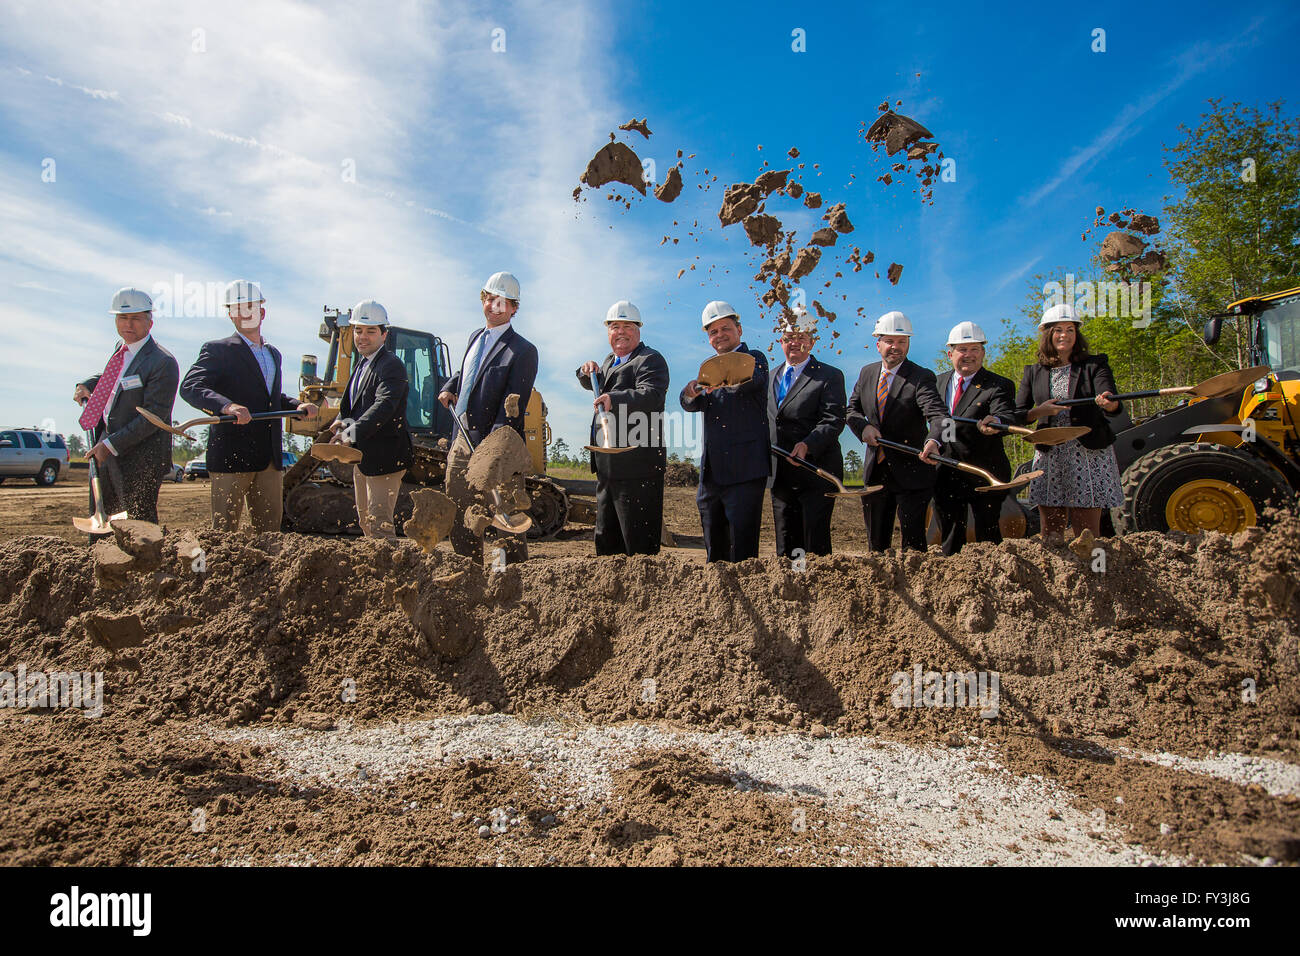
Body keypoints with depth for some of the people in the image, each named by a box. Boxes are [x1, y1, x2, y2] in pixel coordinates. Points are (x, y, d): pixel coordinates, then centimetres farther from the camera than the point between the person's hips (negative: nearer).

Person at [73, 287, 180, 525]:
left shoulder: (163, 363, -17)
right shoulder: (121, 350, 9)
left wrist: (110, 445, -21)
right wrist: (86, 385, 13)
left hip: (138, 458, -8)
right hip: (106, 449, 8)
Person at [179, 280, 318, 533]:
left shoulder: (273, 354, 19)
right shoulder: (217, 350, -2)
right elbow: (190, 387, -16)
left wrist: (297, 405, 10)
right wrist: (227, 406, -33)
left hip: (270, 458, 6)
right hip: (231, 455, -6)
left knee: (270, 528, 8)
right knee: (225, 529, -3)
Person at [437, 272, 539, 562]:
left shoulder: (523, 350, -9)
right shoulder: (475, 337, 15)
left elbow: (512, 407, -17)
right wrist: (449, 387, 14)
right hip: (460, 443, 8)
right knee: (459, 520, 13)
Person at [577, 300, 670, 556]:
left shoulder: (650, 360, -8)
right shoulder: (610, 361, 21)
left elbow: (651, 395, -25)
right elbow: (592, 387, 36)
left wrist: (615, 398, -41)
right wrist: (589, 372, 13)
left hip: (637, 467, -9)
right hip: (607, 467, 9)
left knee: (639, 545, -6)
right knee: (606, 539, 18)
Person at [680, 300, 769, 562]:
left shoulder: (754, 358, 2)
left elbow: (752, 379, -22)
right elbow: (692, 404, 6)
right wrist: (692, 392, -18)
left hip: (744, 471, -7)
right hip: (711, 472, 7)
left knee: (742, 553, -7)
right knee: (714, 554, 12)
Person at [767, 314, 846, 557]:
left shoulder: (830, 376, -1)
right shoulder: (771, 376, 17)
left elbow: (833, 420, -12)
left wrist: (807, 445, -28)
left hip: (816, 472, -5)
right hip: (780, 475, 6)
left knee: (815, 545, -4)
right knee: (785, 548, 9)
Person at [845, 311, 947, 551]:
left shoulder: (921, 377, -12)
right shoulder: (867, 373, 7)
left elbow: (938, 414, -26)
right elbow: (852, 409, 14)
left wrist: (933, 441, -48)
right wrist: (863, 426, -10)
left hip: (911, 472, -5)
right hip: (875, 470, 5)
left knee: (913, 540, -4)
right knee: (876, 541, 14)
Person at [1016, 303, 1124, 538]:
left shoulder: (1095, 365, 2)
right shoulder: (1034, 373, 11)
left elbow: (1114, 407, -12)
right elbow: (1016, 415, 9)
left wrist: (1109, 403, -36)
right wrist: (1039, 412, -11)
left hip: (1089, 456, -2)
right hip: (1049, 456, 3)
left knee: (1087, 533, -3)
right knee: (1050, 534, 4)